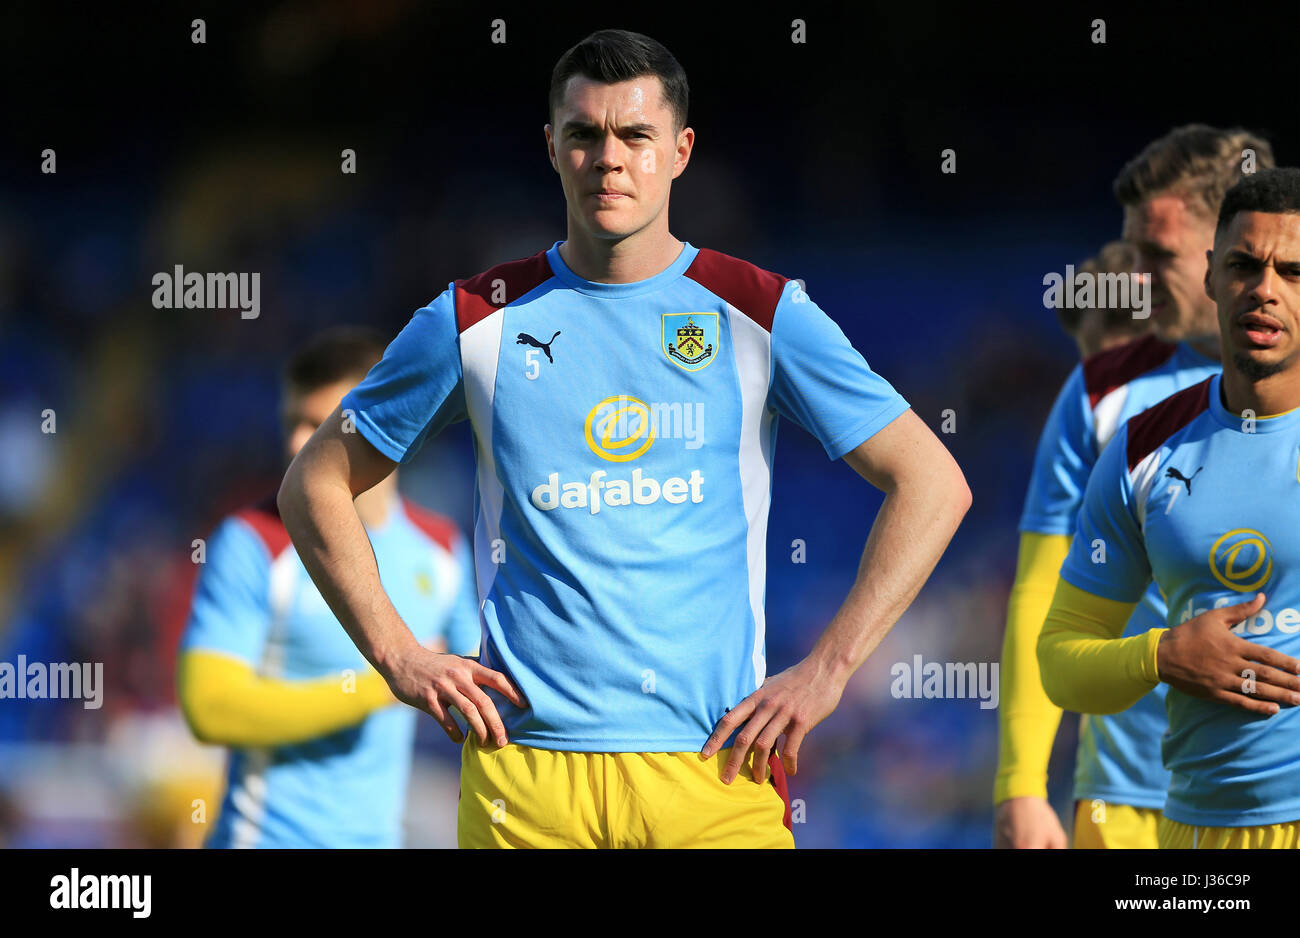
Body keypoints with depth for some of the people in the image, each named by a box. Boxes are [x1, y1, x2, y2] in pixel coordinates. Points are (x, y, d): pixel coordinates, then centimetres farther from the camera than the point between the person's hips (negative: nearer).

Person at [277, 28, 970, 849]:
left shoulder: (758, 314, 4)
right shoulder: (477, 321, 6)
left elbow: (933, 484, 4)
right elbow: (315, 486, 15)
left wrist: (826, 672, -4)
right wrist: (399, 657, 3)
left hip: (717, 767, -1)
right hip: (525, 773, 1)